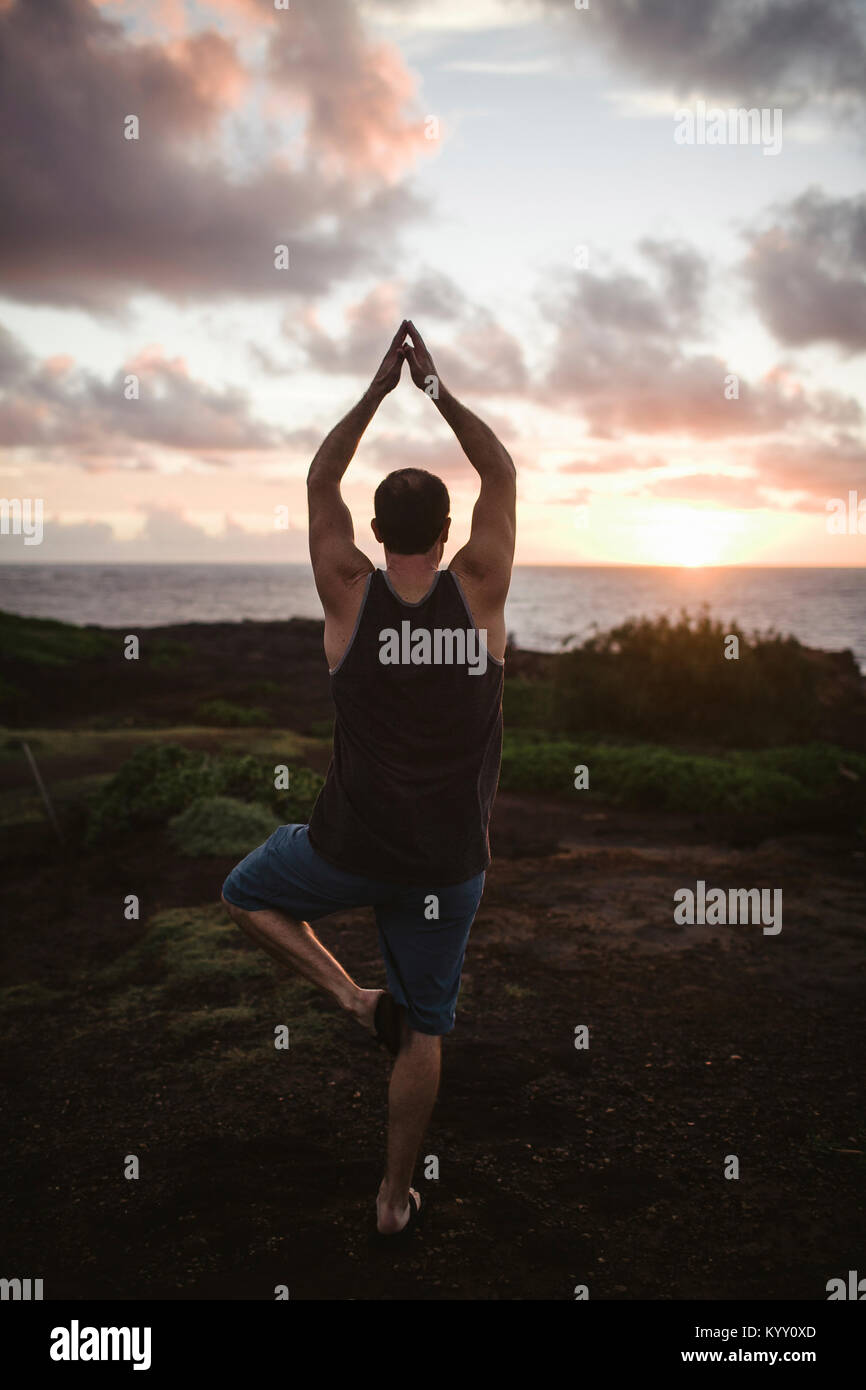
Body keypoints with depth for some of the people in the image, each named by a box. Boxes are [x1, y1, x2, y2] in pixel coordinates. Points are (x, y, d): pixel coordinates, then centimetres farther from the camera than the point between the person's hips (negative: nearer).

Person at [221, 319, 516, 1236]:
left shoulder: (352, 596, -8)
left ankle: (350, 995, 8)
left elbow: (320, 481, 5)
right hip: (451, 861, 1)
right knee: (425, 1028, 15)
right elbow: (502, 475, 6)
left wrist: (380, 387, 8)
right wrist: (438, 389, 9)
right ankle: (395, 1195, 25)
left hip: (351, 848, -1)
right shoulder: (479, 591, -7)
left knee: (245, 893, 27)